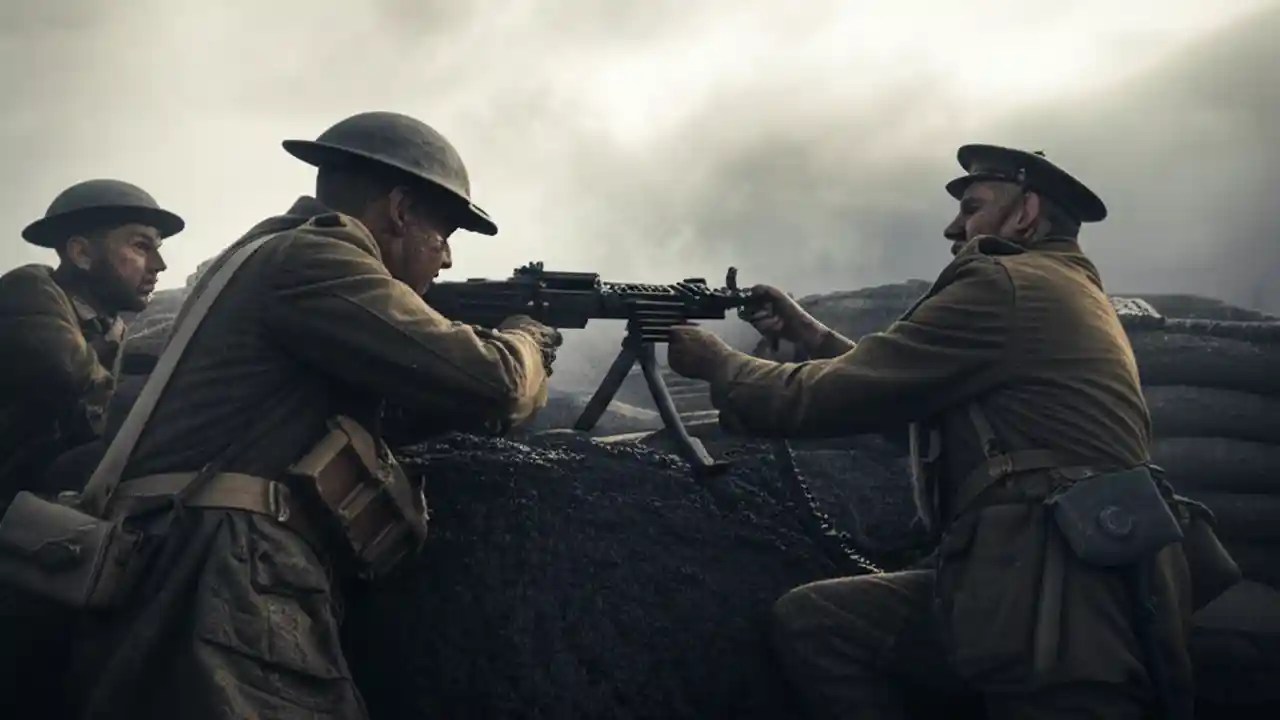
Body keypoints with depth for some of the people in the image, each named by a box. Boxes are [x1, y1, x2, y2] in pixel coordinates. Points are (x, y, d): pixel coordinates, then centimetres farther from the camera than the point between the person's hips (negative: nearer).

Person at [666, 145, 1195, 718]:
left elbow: (829, 400, -5)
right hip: (1027, 581, 9)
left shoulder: (1005, 286, -7)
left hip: (1061, 601, -9)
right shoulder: (1067, 290, 23)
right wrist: (815, 339, 24)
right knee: (809, 619, 3)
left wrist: (719, 364, 10)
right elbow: (907, 397, 28)